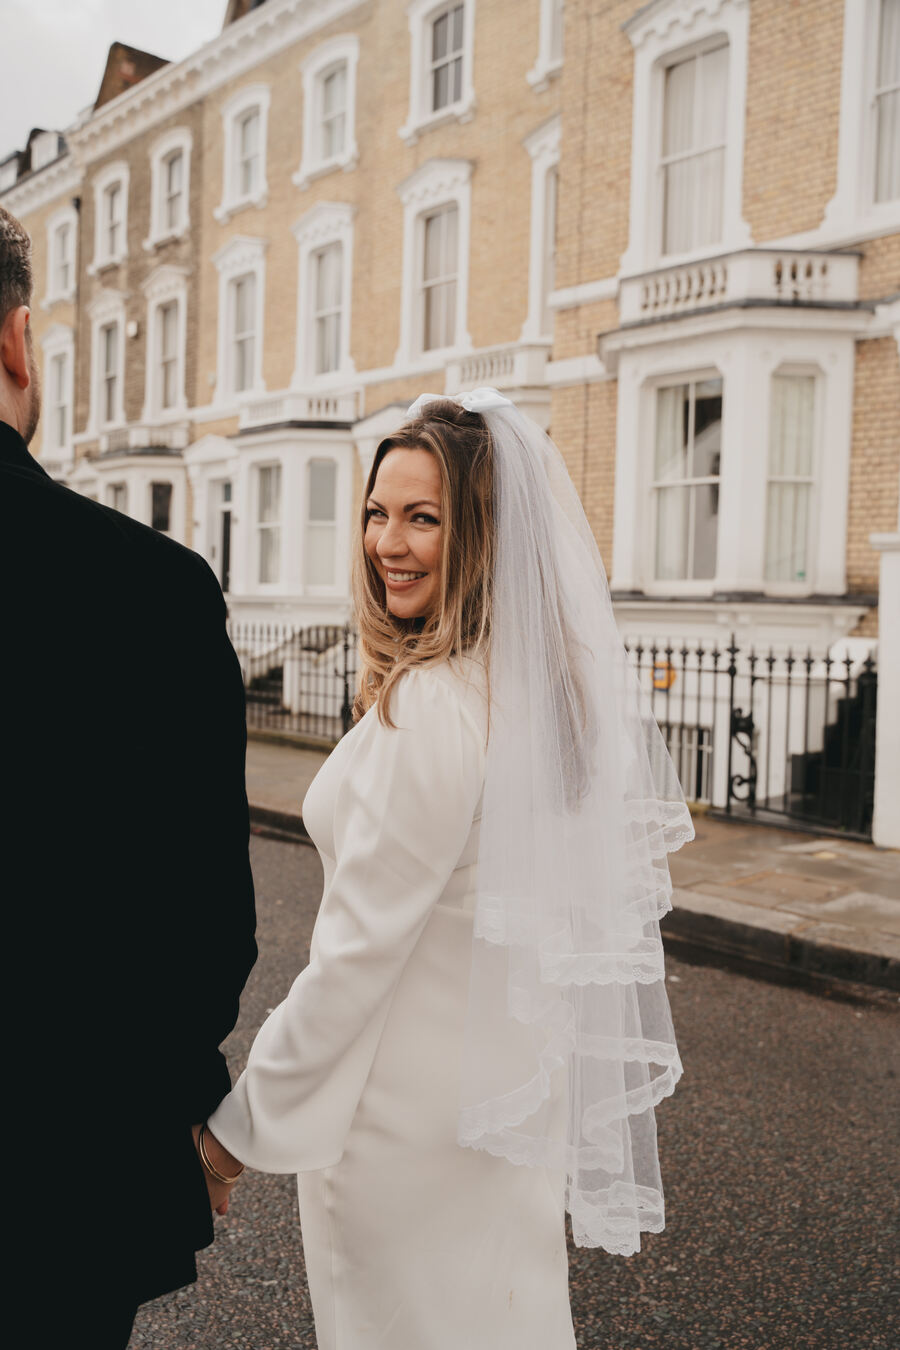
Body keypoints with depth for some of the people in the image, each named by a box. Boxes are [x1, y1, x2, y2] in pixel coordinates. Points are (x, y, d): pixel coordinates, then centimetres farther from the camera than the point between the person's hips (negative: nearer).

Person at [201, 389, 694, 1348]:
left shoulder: (431, 708, -27)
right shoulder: (556, 684, 0)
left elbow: (361, 945, -24)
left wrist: (245, 1113, -11)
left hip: (409, 1104, -8)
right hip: (520, 1075, 8)